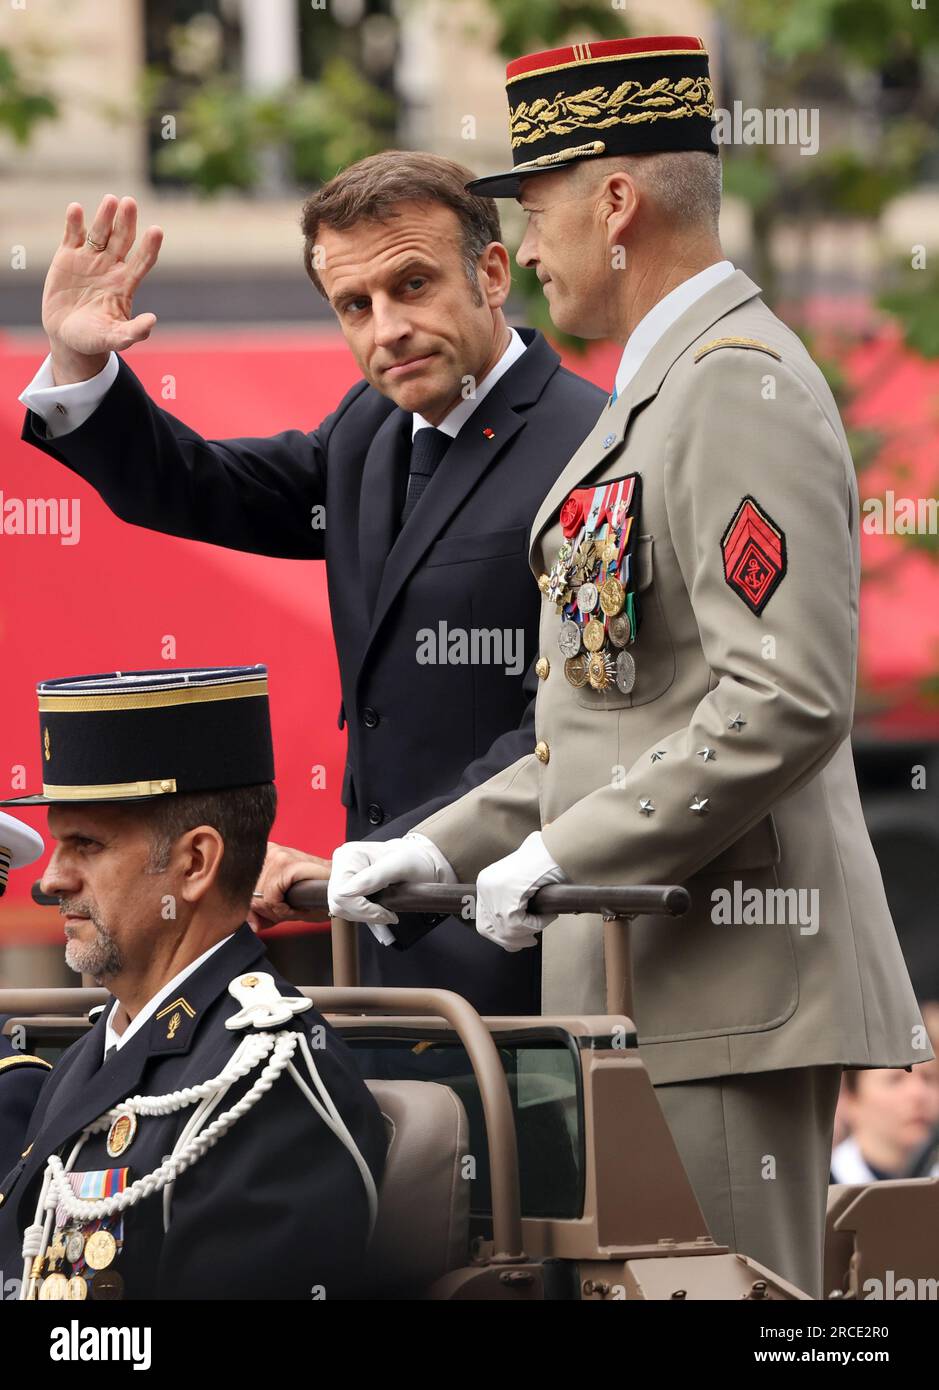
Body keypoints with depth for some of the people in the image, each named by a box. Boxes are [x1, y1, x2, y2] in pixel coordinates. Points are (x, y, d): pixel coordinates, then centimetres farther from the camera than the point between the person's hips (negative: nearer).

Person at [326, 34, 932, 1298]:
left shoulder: (741, 389, -13)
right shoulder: (657, 396, 20)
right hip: (648, 984, 10)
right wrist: (445, 849, 17)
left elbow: (788, 701, -23)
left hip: (729, 984, -10)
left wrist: (564, 857, -19)